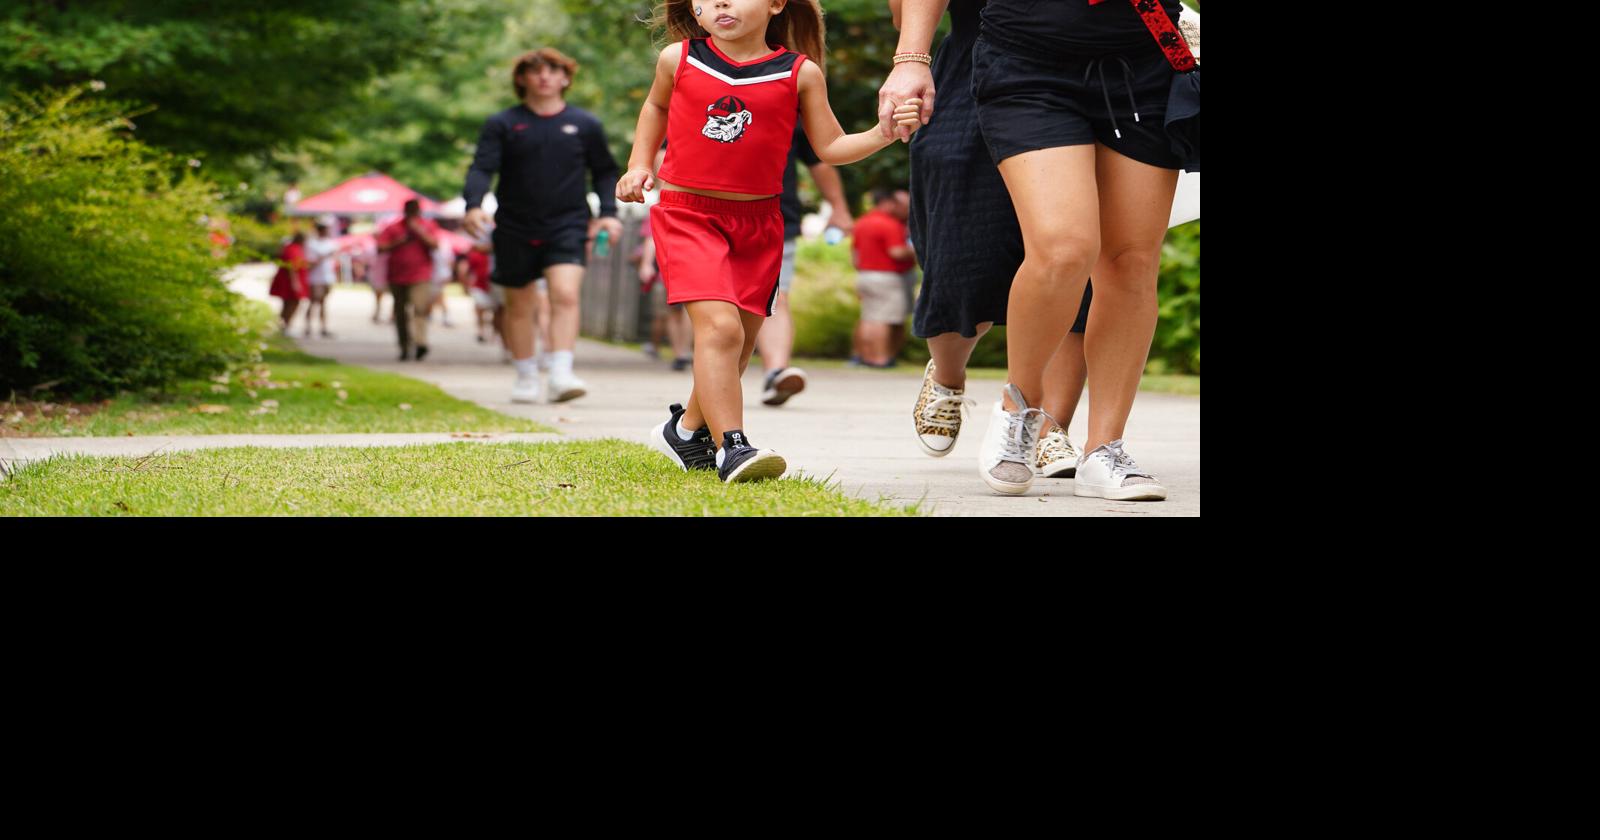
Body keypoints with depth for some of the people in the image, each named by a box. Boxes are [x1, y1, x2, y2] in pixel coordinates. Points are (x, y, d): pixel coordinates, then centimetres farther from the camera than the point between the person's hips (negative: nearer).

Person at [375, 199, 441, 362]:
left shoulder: (428, 226, 8)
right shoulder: (393, 228, 10)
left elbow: (434, 244, -7)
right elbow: (380, 247, 4)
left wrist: (419, 231, -13)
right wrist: (398, 243, -10)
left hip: (421, 277, -3)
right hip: (398, 277, 3)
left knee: (420, 309, -20)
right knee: (401, 313, 7)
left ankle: (421, 343, -32)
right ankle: (405, 347, 17)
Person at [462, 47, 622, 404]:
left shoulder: (585, 125, 6)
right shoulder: (502, 125, 1)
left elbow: (605, 171, 17)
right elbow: (482, 169, -7)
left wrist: (609, 213, 3)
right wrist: (474, 205, -26)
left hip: (567, 227, -1)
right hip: (515, 228, 1)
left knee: (565, 294, -21)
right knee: (519, 305, 10)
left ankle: (561, 374, -26)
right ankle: (526, 377, 25)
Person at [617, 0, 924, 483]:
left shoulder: (801, 73, -2)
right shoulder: (679, 60, 0)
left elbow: (830, 148, 4)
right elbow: (656, 107, 22)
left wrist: (883, 134, -11)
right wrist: (640, 165, 13)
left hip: (758, 221, 3)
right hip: (686, 213, -3)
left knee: (741, 339, 11)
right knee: (720, 325, -21)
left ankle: (687, 430, 34)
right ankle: (730, 447, -23)